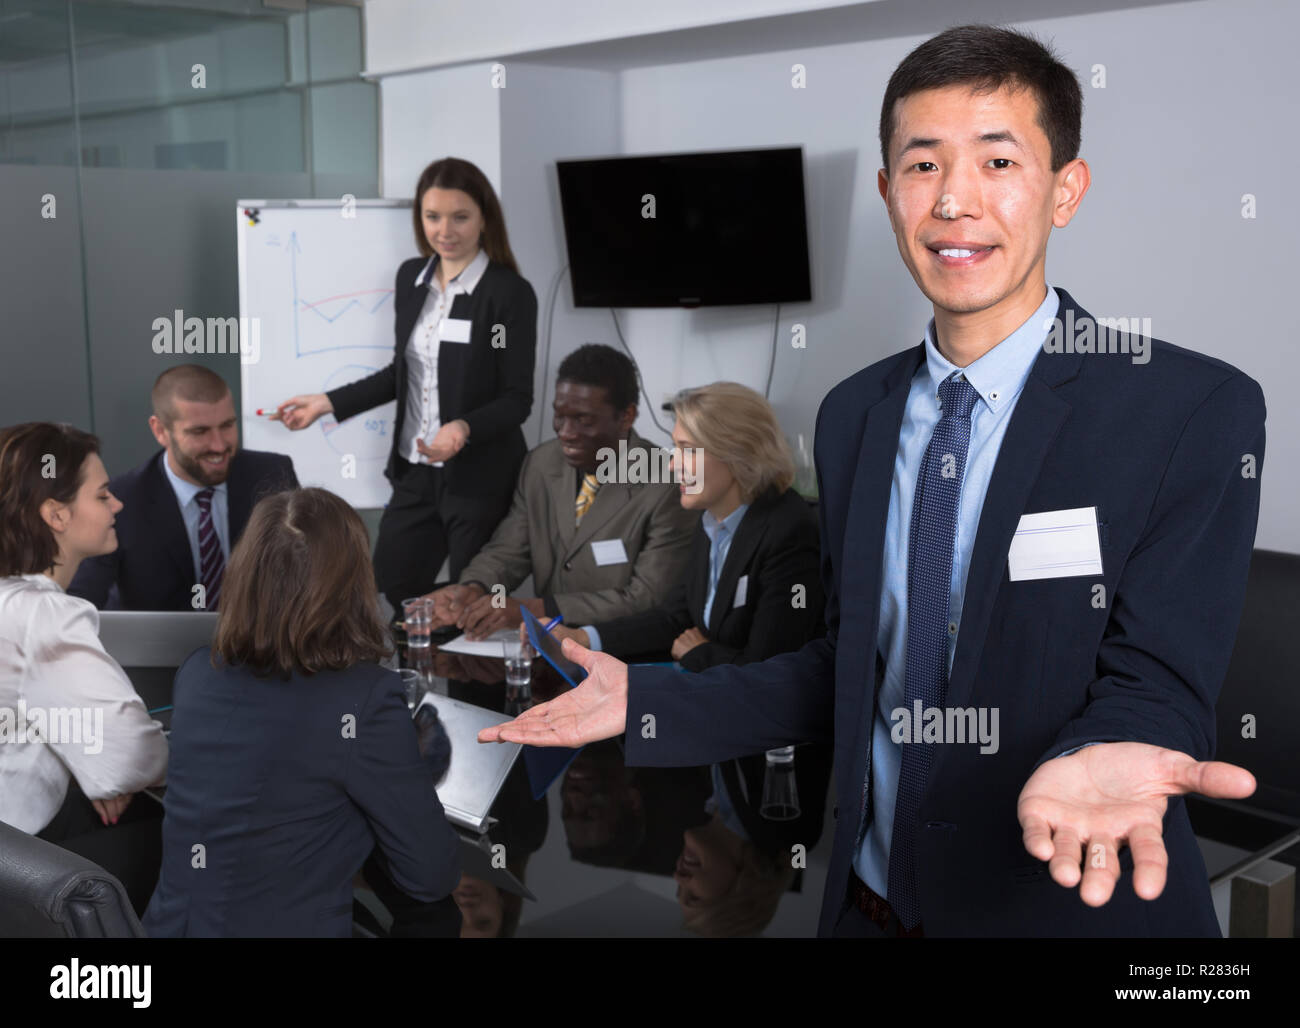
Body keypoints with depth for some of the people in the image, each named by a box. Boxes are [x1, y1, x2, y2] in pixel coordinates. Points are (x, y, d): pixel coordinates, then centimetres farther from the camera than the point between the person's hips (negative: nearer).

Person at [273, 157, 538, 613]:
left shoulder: (510, 292, -12)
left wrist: (464, 429, -29)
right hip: (415, 473, 6)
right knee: (386, 599, 10)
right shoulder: (411, 276, 6)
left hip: (481, 481, -6)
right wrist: (328, 402, 10)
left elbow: (517, 398, -12)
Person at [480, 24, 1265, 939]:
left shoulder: (1201, 409, -13)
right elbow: (852, 667, 7)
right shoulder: (852, 416, 3)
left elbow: (1159, 680, -16)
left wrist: (1097, 759, -38)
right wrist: (643, 703, -2)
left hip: (1073, 908, -4)